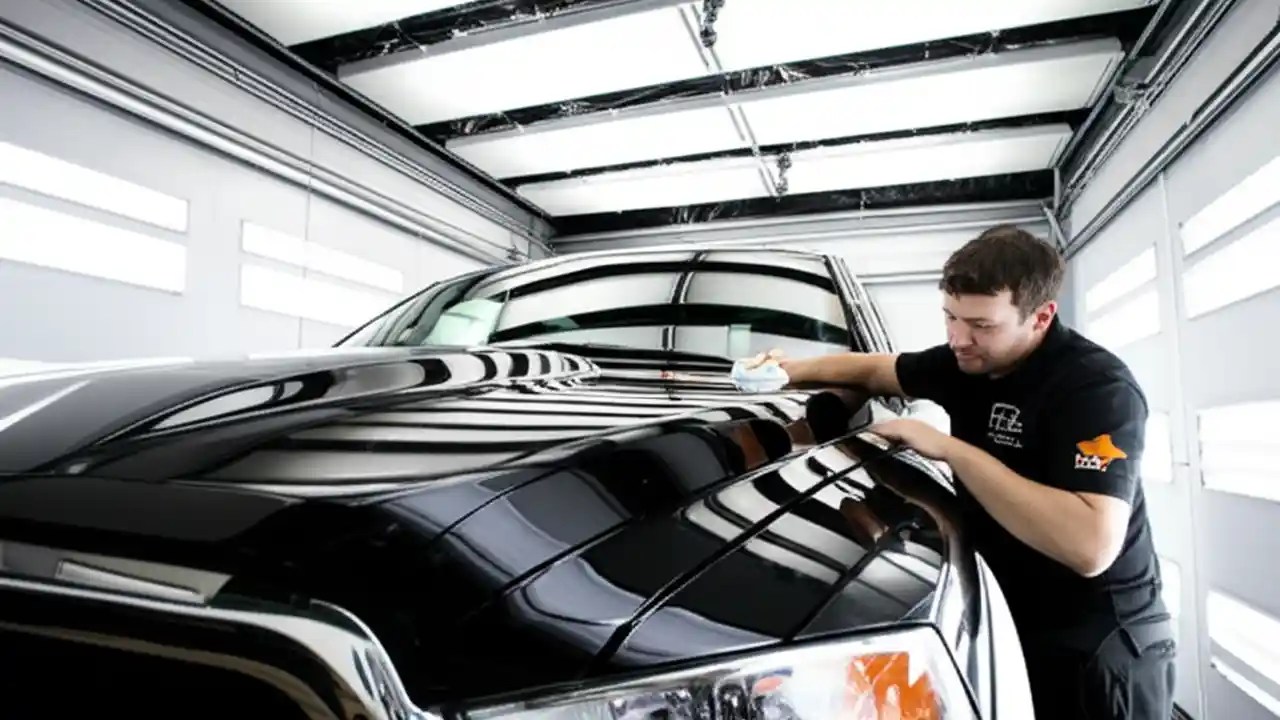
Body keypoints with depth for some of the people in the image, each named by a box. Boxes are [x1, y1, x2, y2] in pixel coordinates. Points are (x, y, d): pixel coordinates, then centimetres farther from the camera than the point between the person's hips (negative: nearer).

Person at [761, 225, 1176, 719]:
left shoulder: (1097, 388, -24)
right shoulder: (966, 361, -2)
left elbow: (1090, 547, -37)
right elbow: (877, 369, 16)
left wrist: (951, 449, -33)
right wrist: (797, 369, -1)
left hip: (1095, 648, -7)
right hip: (1006, 622, 7)